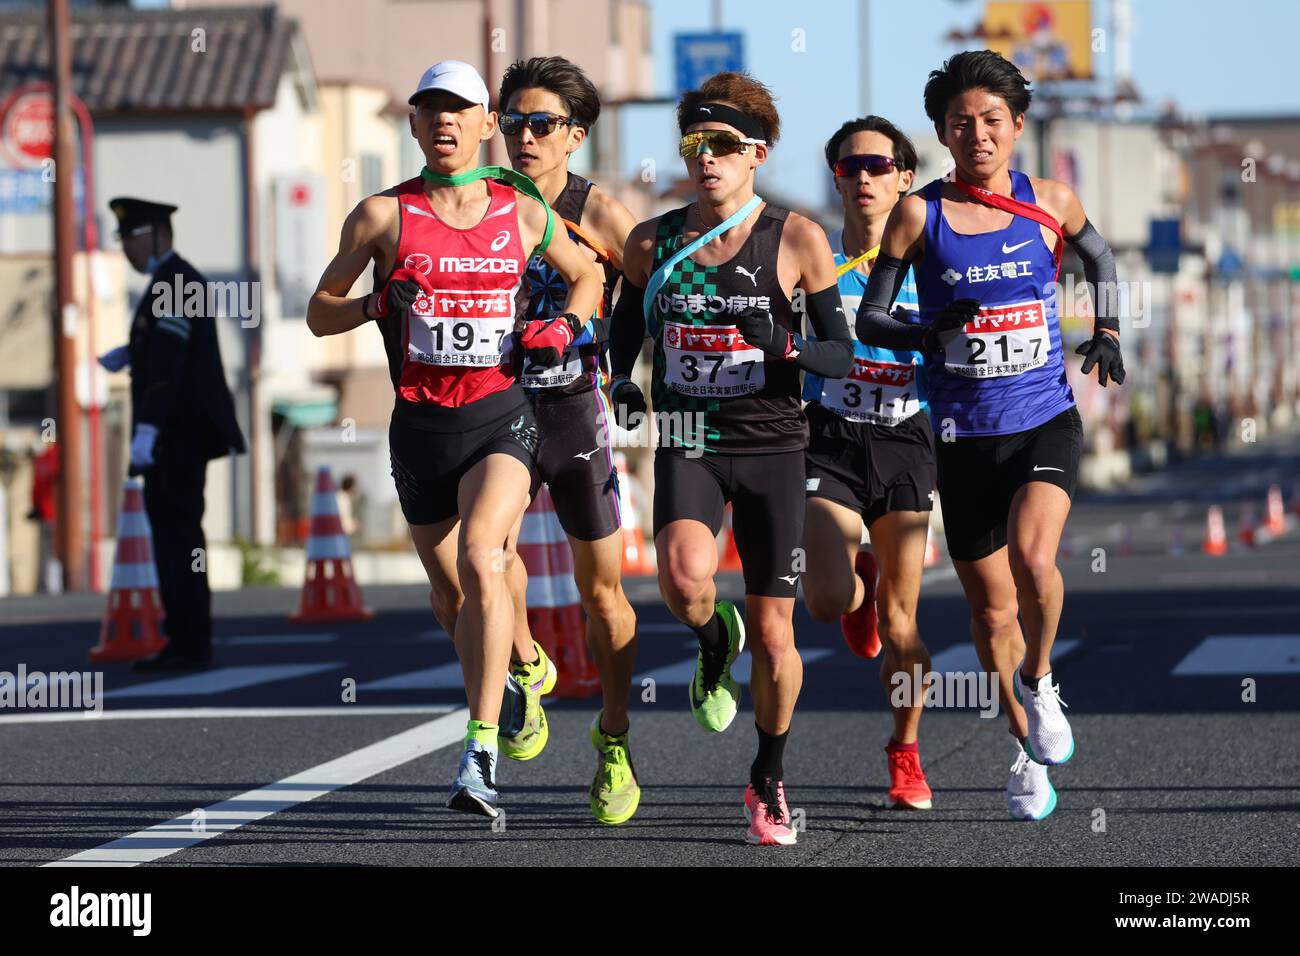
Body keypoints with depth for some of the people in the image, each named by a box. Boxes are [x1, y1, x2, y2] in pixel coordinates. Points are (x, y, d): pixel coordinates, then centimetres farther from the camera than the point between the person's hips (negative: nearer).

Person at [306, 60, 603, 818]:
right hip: (421, 422, 2)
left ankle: (481, 755, -26)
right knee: (452, 595, 11)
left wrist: (559, 329, 4)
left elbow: (587, 276, 23)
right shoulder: (383, 216, 2)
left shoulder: (523, 212, 5)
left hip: (502, 414, -2)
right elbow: (319, 313, 7)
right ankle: (522, 668, 44)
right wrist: (376, 305, -12)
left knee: (480, 563, -24)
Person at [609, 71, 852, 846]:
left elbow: (842, 355, -3)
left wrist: (783, 346, -23)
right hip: (687, 445, 1)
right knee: (685, 581, -30)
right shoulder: (652, 243, 2)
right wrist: (622, 382, 1)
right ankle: (714, 641, 7)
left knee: (773, 636, 2)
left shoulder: (797, 239, -6)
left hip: (772, 448, -1)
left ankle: (770, 781, 26)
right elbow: (628, 322, 20)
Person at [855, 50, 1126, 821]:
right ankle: (1031, 749, 29)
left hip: (1047, 419, -1)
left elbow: (1098, 257, 23)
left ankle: (1039, 681, 3)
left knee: (1033, 559, -27)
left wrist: (1107, 332, 8)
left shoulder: (1050, 203, 1)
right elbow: (868, 321, -3)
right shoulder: (919, 216, -4)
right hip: (965, 434, 1)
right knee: (991, 608, 7)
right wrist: (926, 334, -22)